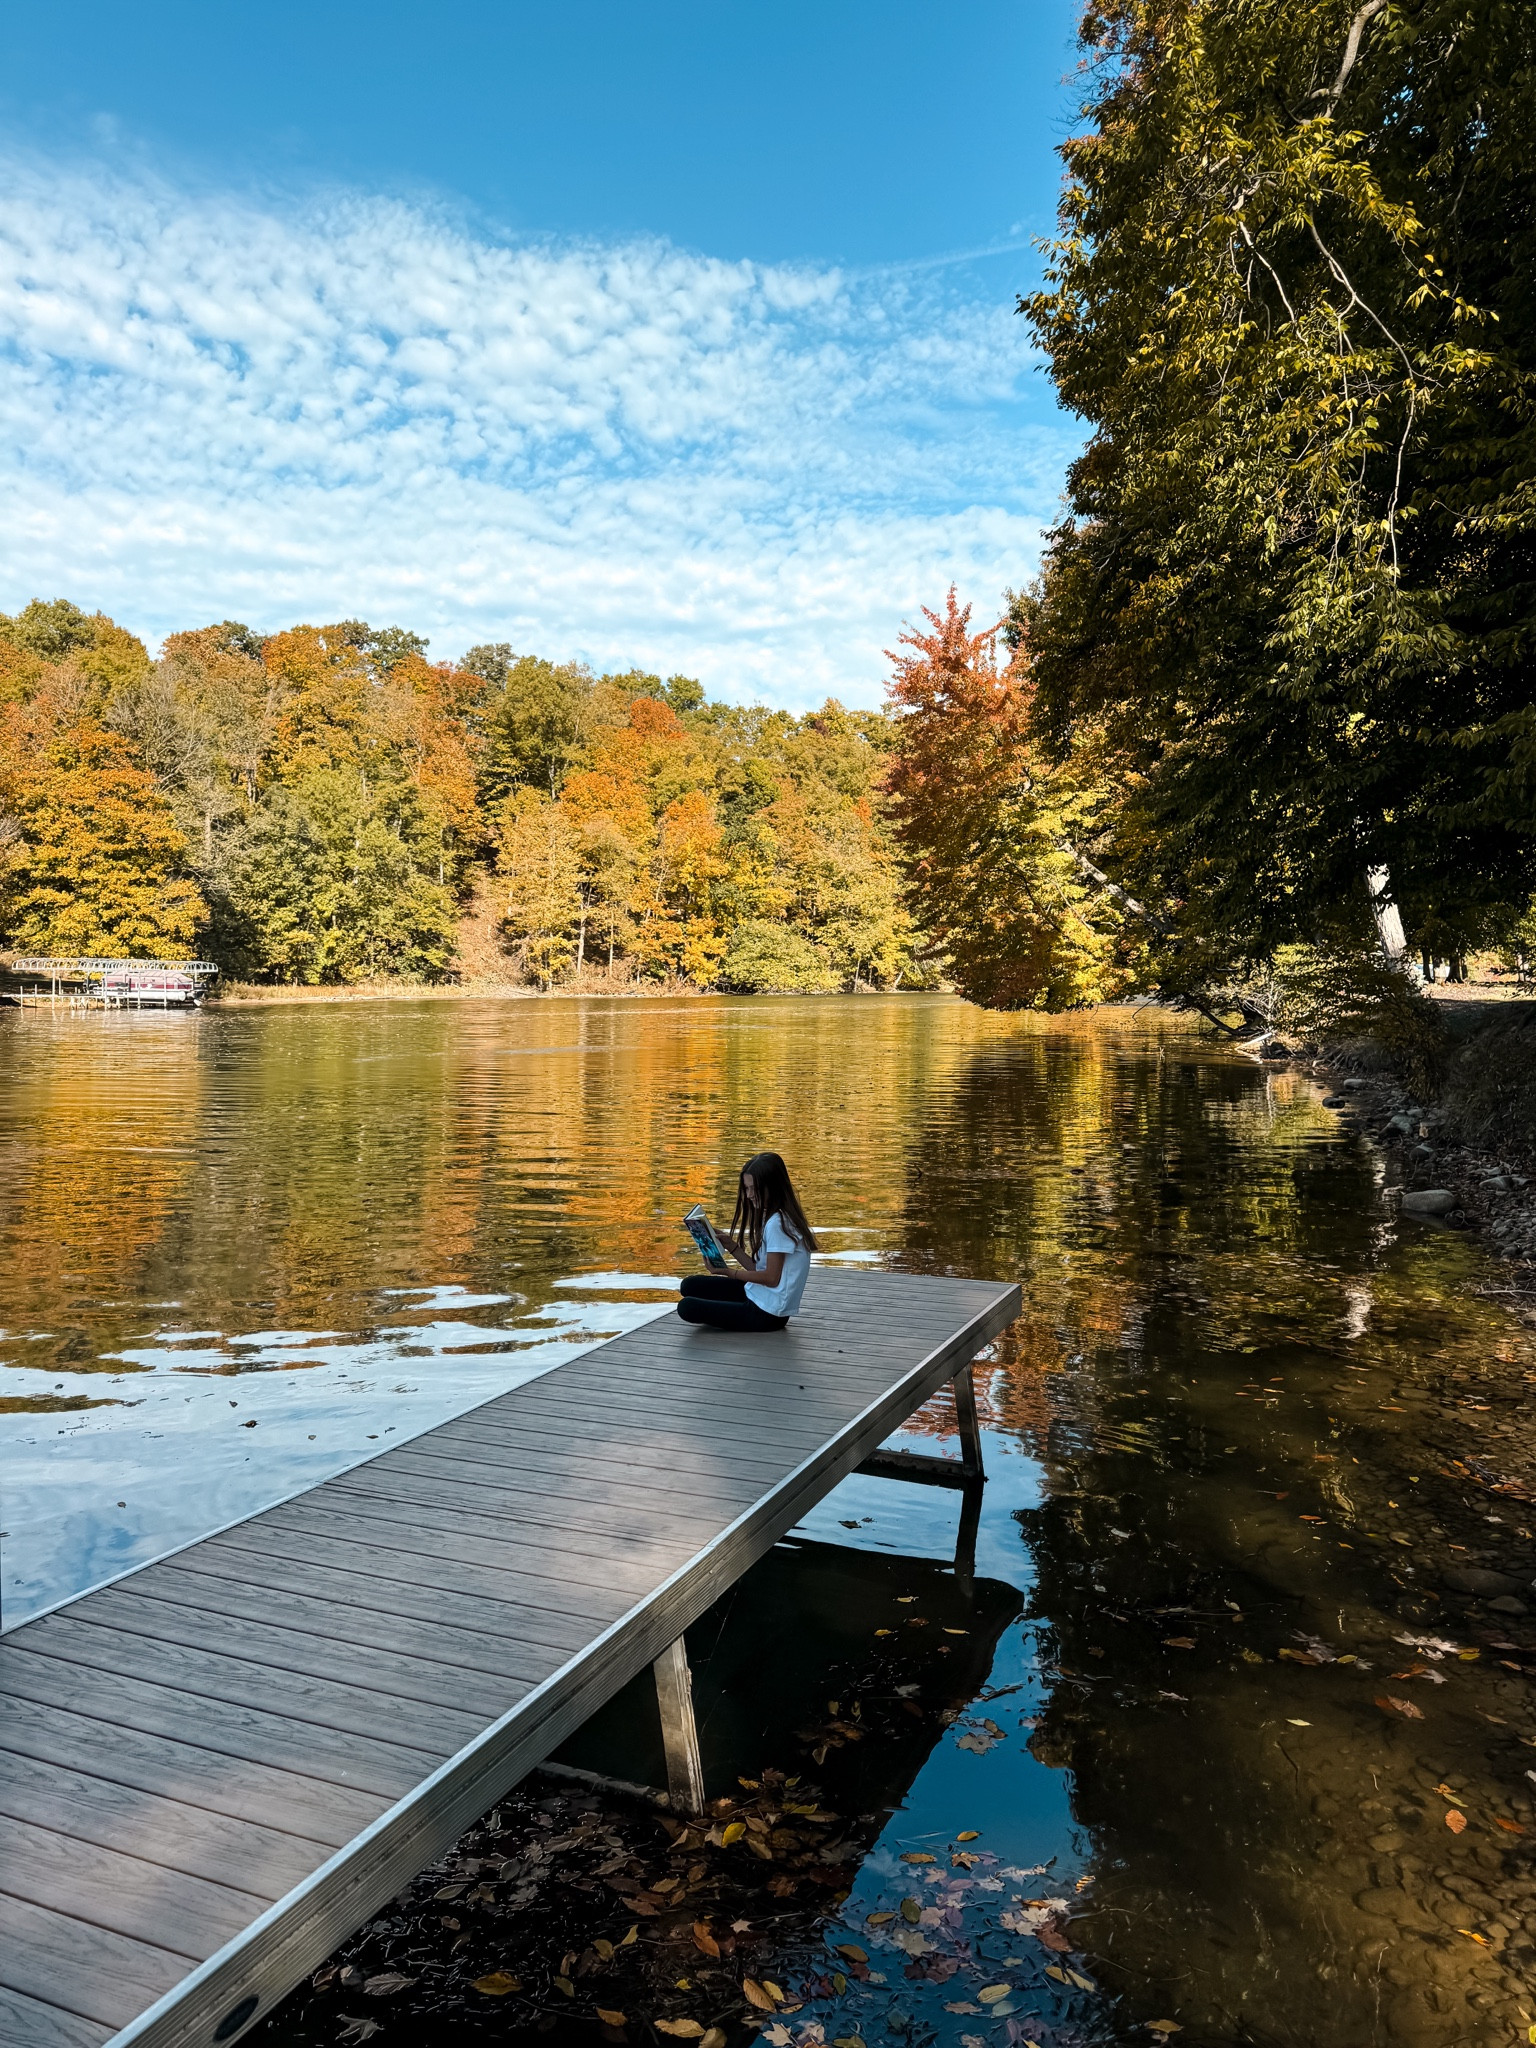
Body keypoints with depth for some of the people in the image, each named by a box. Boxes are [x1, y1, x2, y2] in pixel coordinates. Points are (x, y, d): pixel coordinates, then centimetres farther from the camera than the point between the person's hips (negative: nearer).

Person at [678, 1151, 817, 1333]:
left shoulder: (776, 1223, -20)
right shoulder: (771, 1218, 11)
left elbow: (771, 1278, -19)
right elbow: (759, 1268, 10)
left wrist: (731, 1273, -15)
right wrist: (731, 1246, 1)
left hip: (768, 1314, -10)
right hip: (757, 1298, 10)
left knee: (686, 1307, -15)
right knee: (690, 1285, 12)